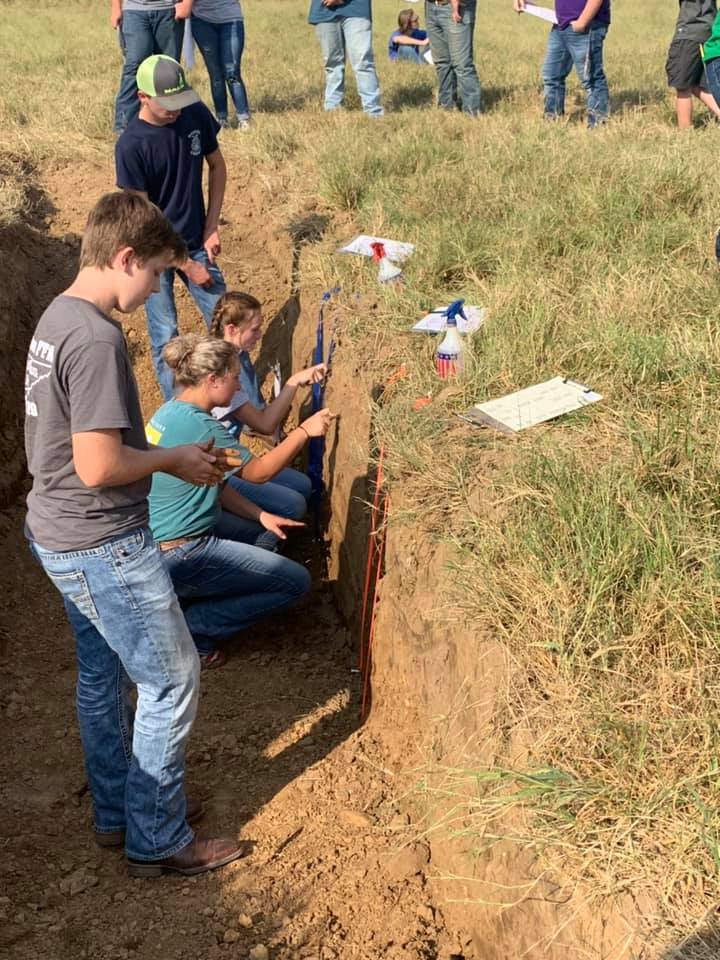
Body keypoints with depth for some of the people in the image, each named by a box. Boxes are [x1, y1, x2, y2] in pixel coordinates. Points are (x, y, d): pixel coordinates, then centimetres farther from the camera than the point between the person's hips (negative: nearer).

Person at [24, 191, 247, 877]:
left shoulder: (58, 317, 8)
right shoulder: (96, 339, -25)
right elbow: (98, 466, -28)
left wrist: (176, 455, 10)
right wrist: (173, 459, -11)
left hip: (59, 537, 10)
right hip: (101, 545, -10)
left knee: (102, 677, 21)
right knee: (171, 681, 3)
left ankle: (117, 812, 37)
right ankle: (158, 841, 16)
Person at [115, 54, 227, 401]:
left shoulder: (196, 115, -8)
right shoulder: (131, 146, -21)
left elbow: (217, 166, 8)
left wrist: (211, 228, 0)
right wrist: (186, 266, -14)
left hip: (196, 242, 4)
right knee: (165, 339, 3)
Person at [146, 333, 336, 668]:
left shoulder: (171, 411, 6)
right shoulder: (197, 425, -23)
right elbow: (258, 472, -13)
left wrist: (261, 516, 5)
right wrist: (304, 431, -6)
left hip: (157, 537, 10)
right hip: (177, 555, -10)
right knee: (296, 581, -5)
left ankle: (179, 600, 17)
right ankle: (187, 627, -3)